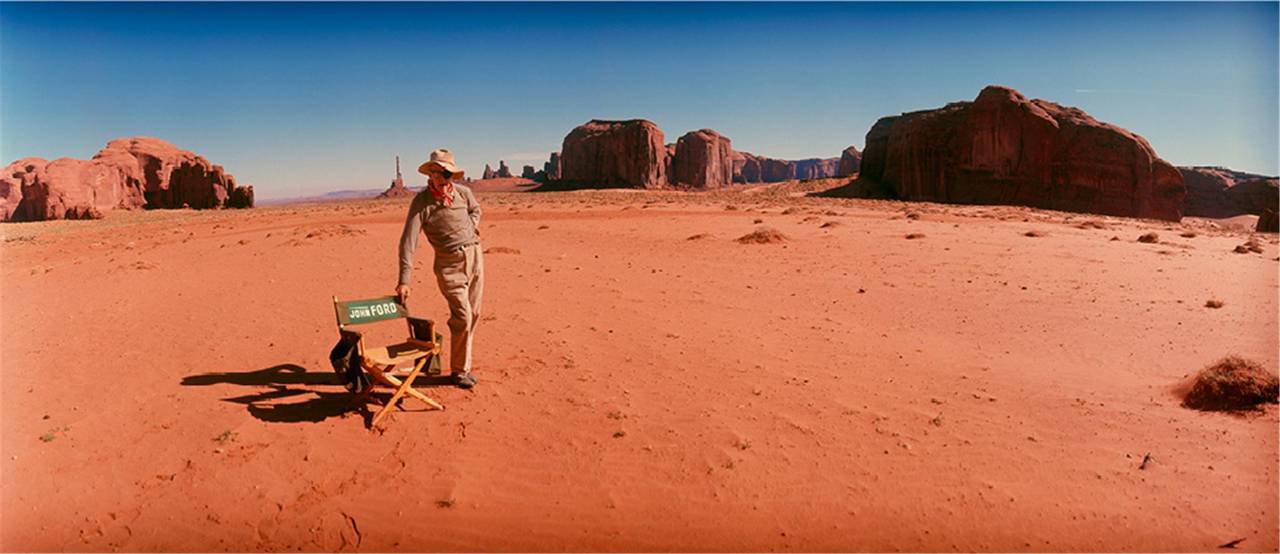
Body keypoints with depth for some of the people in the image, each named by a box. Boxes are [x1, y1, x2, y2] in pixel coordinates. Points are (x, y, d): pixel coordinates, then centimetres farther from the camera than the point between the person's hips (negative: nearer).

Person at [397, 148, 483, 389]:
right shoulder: (421, 202, -13)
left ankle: (462, 362, 26)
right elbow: (408, 242, -18)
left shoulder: (463, 192, 2)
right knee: (462, 316, -9)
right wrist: (404, 281, -25)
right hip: (449, 264, -5)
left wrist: (472, 225, 4)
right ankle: (459, 370, 7)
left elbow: (475, 208, 27)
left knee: (474, 314, 10)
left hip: (475, 255, 5)